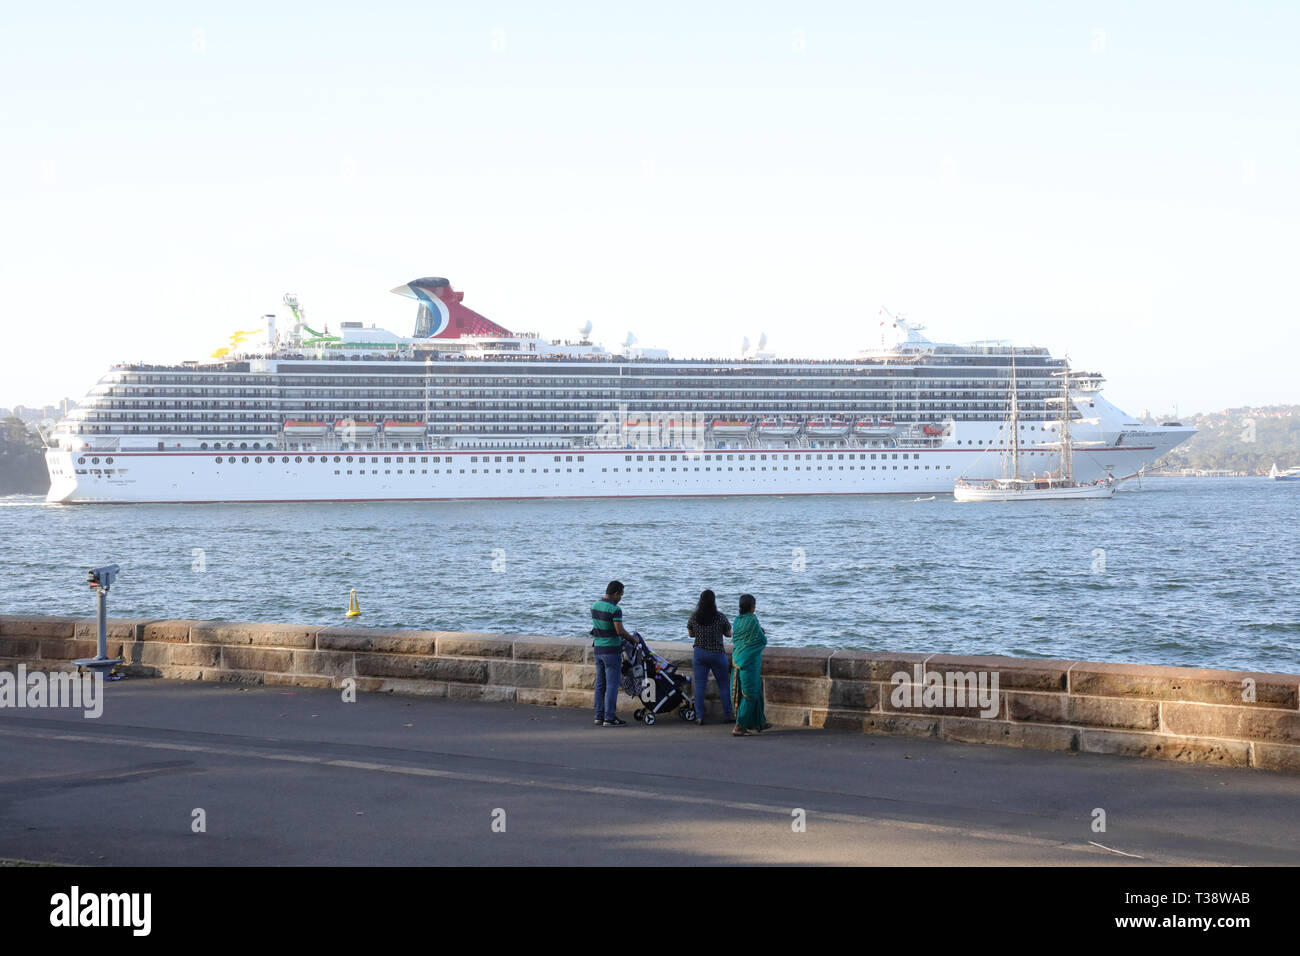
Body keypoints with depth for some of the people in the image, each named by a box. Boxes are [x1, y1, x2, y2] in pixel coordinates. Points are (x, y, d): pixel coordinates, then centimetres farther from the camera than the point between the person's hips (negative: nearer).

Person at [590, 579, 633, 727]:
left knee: (600, 684, 12)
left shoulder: (594, 606, 7)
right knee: (612, 685, -4)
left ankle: (599, 716, 15)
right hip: (612, 650, -8)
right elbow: (620, 631, -21)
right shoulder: (615, 610, -17)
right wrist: (632, 638, -5)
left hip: (598, 649, 8)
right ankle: (609, 718, -5)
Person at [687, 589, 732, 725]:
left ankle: (699, 716, 3)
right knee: (724, 685, 10)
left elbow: (691, 634, 7)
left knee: (699, 685, 6)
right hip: (717, 653, -2)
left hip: (700, 653, 2)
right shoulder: (720, 617, -13)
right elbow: (729, 634, 1)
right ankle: (728, 714, 14)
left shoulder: (694, 616, -7)